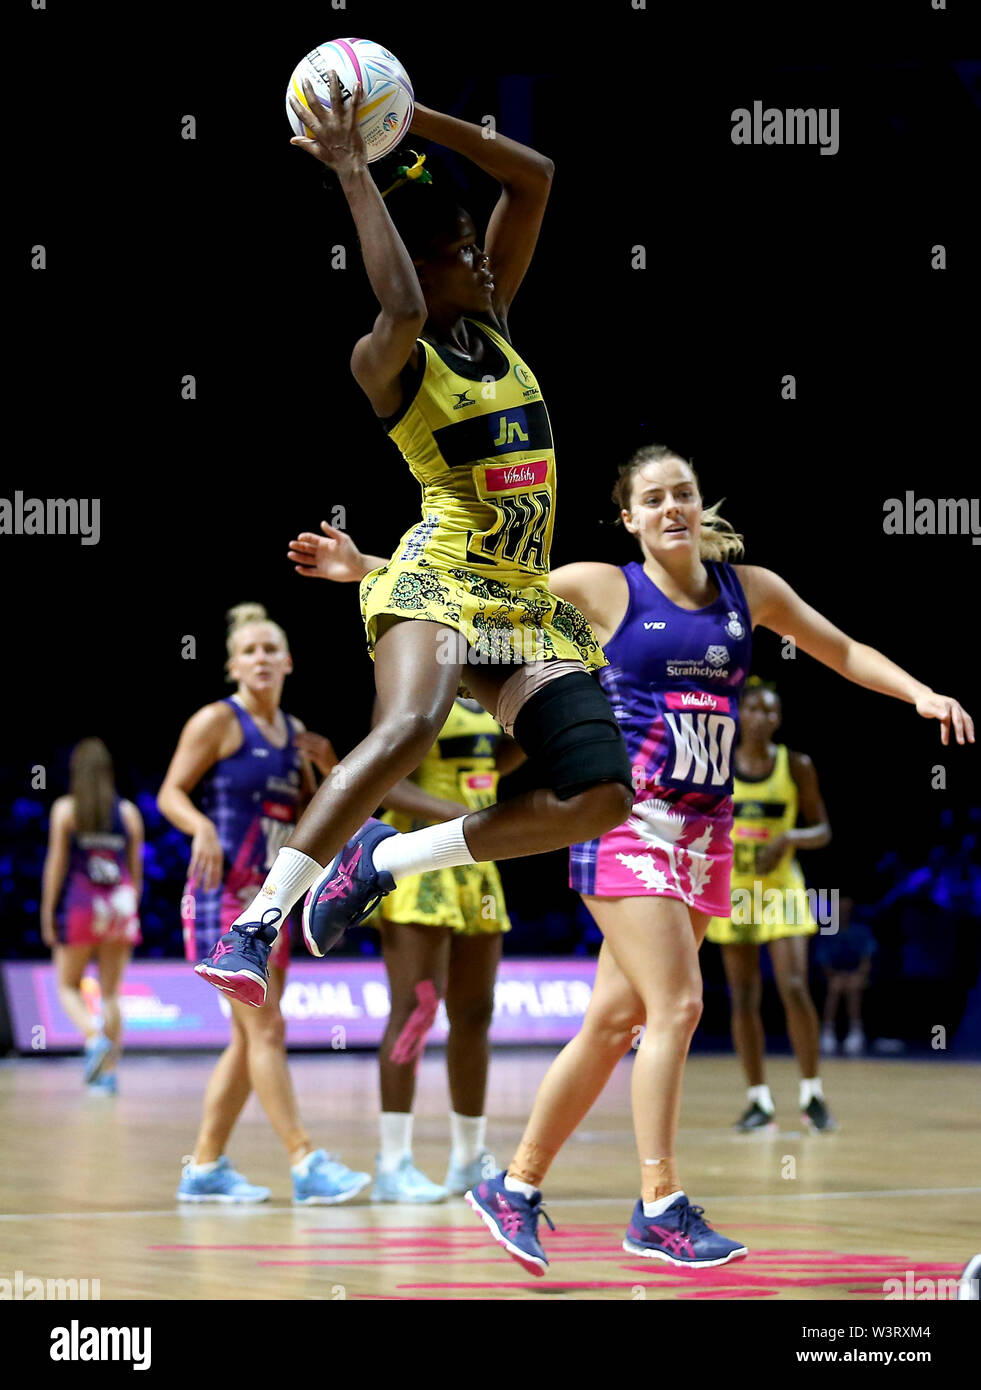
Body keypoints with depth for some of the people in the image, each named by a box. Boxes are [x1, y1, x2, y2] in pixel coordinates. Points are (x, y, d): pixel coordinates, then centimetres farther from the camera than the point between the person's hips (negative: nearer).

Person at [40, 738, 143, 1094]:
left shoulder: (65, 809, -3)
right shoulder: (129, 812, 5)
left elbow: (56, 864, -5)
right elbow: (136, 868, 8)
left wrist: (47, 912, 0)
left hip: (79, 906, -3)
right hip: (120, 910, 3)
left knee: (68, 986, 9)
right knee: (110, 993, 7)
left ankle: (95, 1037, -18)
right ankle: (108, 1073, 2)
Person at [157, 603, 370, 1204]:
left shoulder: (294, 733, 14)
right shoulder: (218, 721, -5)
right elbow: (171, 793, -7)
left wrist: (333, 770, 3)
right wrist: (202, 826, -26)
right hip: (223, 895, -8)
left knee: (250, 1038, 9)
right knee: (266, 1028, -12)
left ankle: (205, 1167, 16)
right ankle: (306, 1163, -15)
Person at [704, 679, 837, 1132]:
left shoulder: (797, 766, -2)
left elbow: (822, 830, 3)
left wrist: (790, 838, -17)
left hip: (781, 890, -1)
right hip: (732, 890, 1)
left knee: (794, 988, -13)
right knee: (743, 997, 2)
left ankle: (812, 1094, -2)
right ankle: (759, 1101, 9)